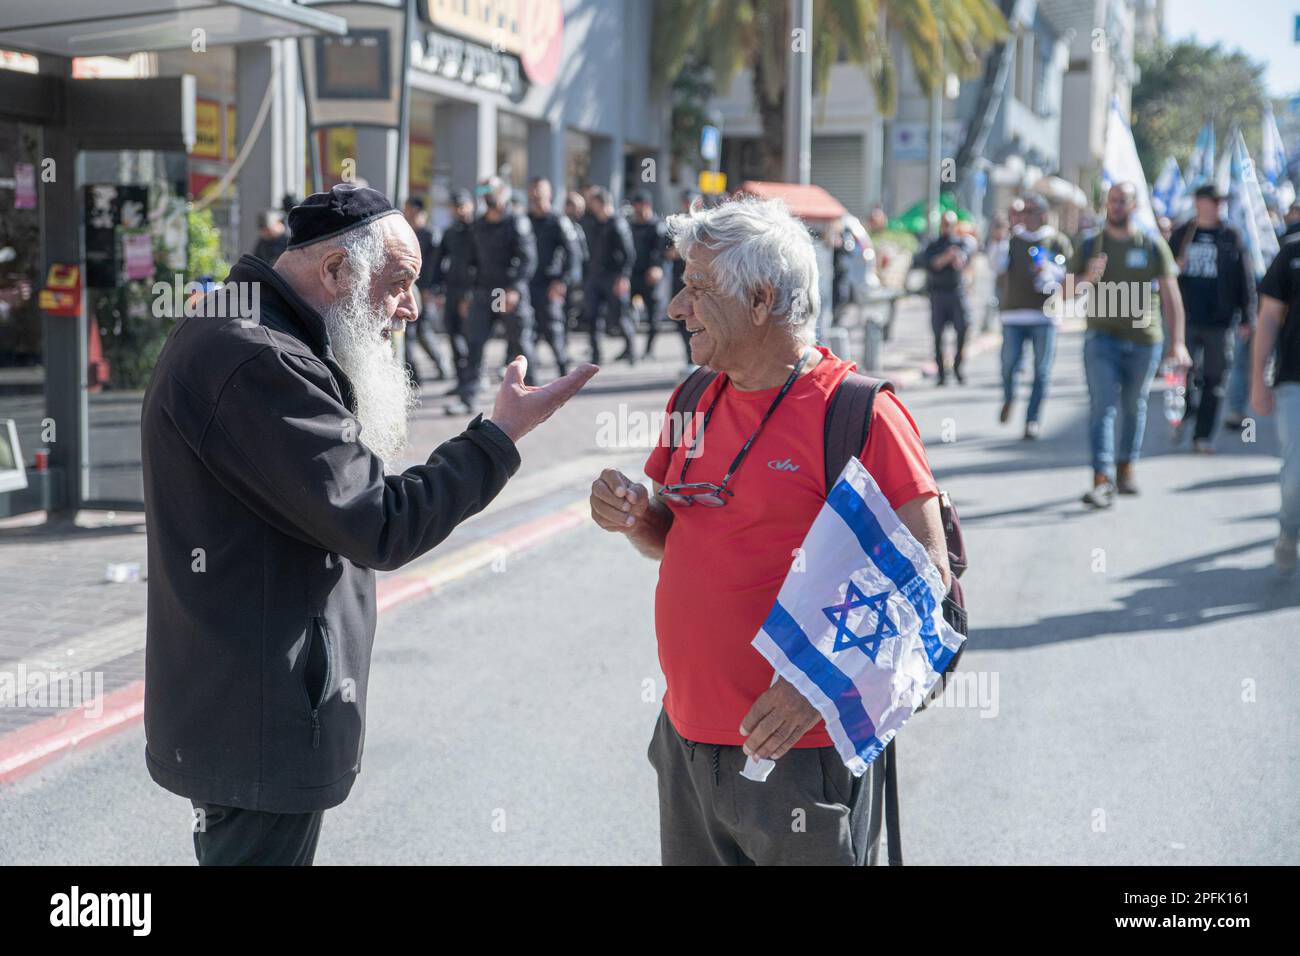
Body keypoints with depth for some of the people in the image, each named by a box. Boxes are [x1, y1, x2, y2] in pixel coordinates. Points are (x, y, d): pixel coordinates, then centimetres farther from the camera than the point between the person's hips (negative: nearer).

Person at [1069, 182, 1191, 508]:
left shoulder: (1152, 245, 3)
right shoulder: (1090, 246, 6)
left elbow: (1171, 294, 0)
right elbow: (1067, 290, 4)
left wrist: (1177, 341, -9)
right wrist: (1087, 278, -18)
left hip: (1144, 338, 1)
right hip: (1102, 337, -1)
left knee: (1134, 405, 11)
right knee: (1102, 406, -11)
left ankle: (1127, 466, 30)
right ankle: (1102, 481, -19)